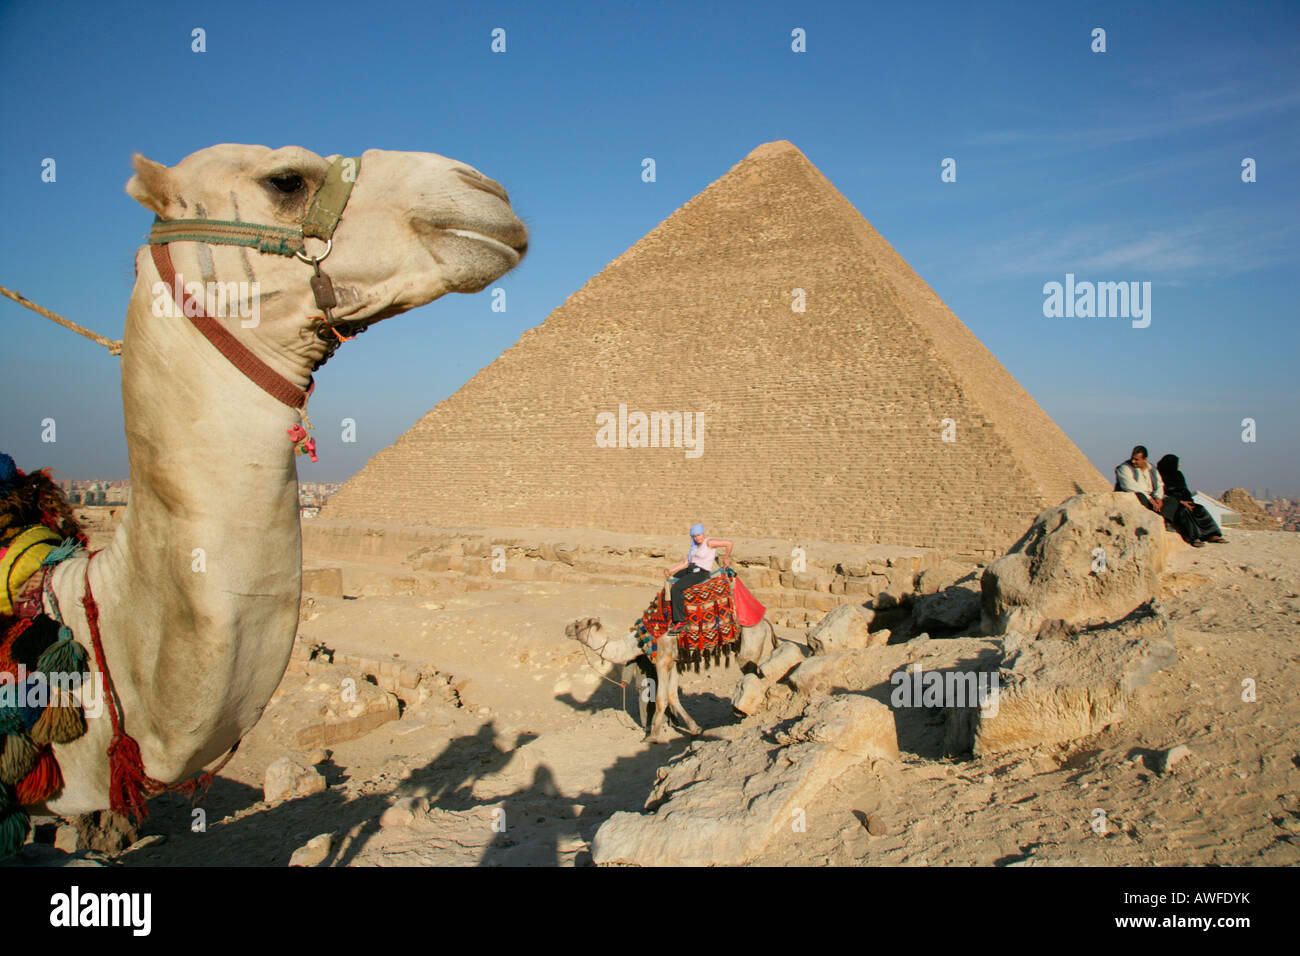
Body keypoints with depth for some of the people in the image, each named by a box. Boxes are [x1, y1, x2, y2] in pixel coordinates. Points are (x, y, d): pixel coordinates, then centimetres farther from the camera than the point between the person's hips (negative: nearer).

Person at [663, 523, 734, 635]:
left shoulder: (709, 542, -11)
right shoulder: (694, 547, 14)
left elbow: (729, 543, -16)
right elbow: (686, 563, 12)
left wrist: (727, 558, -3)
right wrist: (671, 571, 3)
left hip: (701, 573, -10)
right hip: (691, 571, 10)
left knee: (677, 588, -27)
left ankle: (680, 623, -26)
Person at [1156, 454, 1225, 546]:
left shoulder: (1178, 474, 15)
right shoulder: (1160, 475, -7)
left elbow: (1184, 490, 13)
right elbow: (1164, 493, -13)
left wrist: (1188, 500, -7)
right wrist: (1181, 501, -18)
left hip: (1181, 500, 7)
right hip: (1167, 503, -7)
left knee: (1200, 509, -16)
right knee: (1183, 510, -34)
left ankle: (1212, 535, -24)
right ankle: (1193, 538, -38)